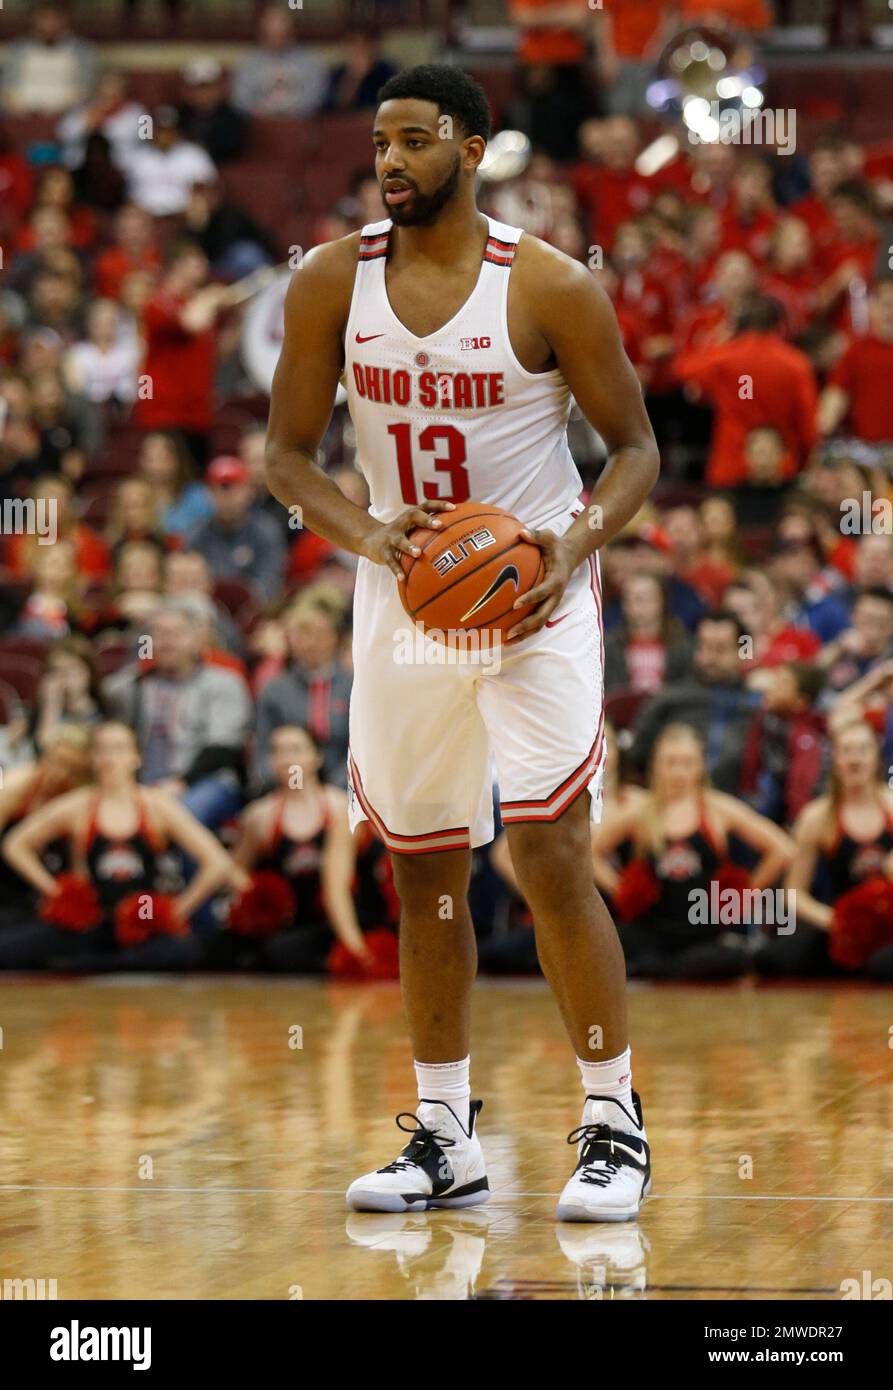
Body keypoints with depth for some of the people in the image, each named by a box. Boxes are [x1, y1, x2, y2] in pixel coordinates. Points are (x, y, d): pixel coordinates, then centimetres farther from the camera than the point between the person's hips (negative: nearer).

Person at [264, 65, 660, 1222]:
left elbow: (635, 445, -4)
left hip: (533, 593, -4)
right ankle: (445, 1139, 20)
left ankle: (613, 1124, 0)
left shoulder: (551, 288, -12)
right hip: (404, 594, 4)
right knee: (423, 869, 9)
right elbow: (288, 453, 3)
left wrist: (577, 546, -22)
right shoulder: (333, 282, -4)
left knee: (551, 856, -13)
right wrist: (365, 535, -16)